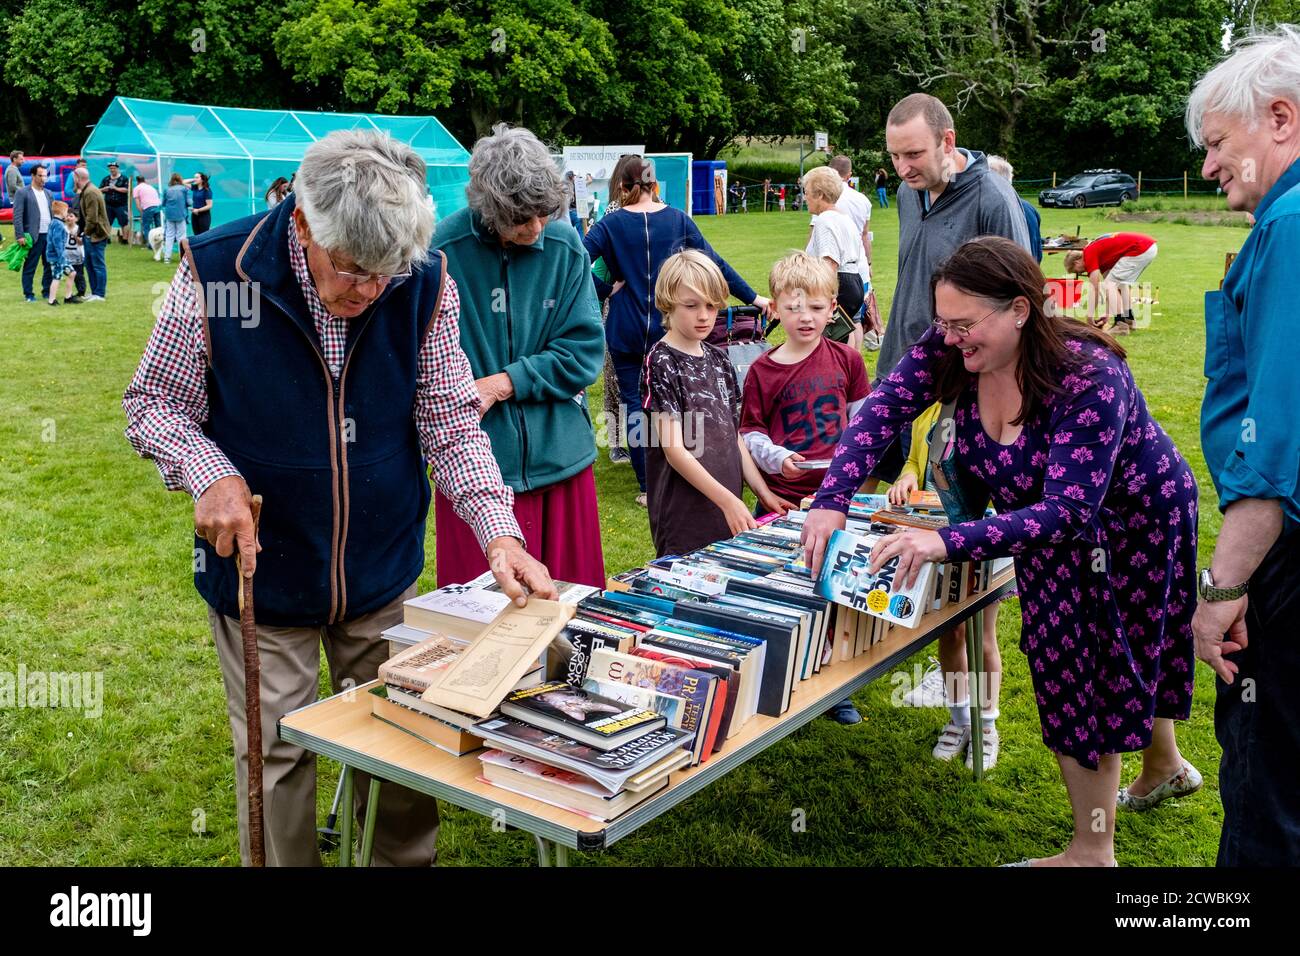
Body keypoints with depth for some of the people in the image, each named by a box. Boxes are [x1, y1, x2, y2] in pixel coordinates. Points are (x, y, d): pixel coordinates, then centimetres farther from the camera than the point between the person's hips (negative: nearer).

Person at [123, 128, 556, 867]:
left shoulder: (426, 282, -13)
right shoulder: (216, 273, -17)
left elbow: (450, 419, -6)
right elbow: (153, 405, -5)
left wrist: (499, 532, -18)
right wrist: (211, 475, -24)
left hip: (384, 571, 2)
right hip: (262, 568, -2)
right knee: (277, 756, 12)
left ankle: (409, 860, 40)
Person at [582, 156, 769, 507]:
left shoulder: (611, 224, -5)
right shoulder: (677, 219, 1)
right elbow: (715, 263, 2)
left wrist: (606, 290, -5)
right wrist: (752, 298, 8)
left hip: (625, 329, -2)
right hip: (668, 328, 2)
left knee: (634, 402, 7)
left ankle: (648, 487, 9)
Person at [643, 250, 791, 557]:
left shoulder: (718, 359, 11)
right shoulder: (661, 362, -9)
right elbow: (674, 449, -16)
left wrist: (762, 490, 5)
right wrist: (727, 500, -21)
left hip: (731, 507, 6)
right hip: (685, 515, -6)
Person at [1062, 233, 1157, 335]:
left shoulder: (1089, 254, -2)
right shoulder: (1101, 255, 24)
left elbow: (1095, 289, -4)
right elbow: (1107, 288, 27)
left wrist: (1090, 317, 1)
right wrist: (1107, 314, 29)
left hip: (1139, 249, -10)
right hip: (1150, 247, 10)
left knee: (1111, 284, -1)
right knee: (1122, 283, 25)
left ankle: (1121, 325, -5)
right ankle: (1129, 321, 27)